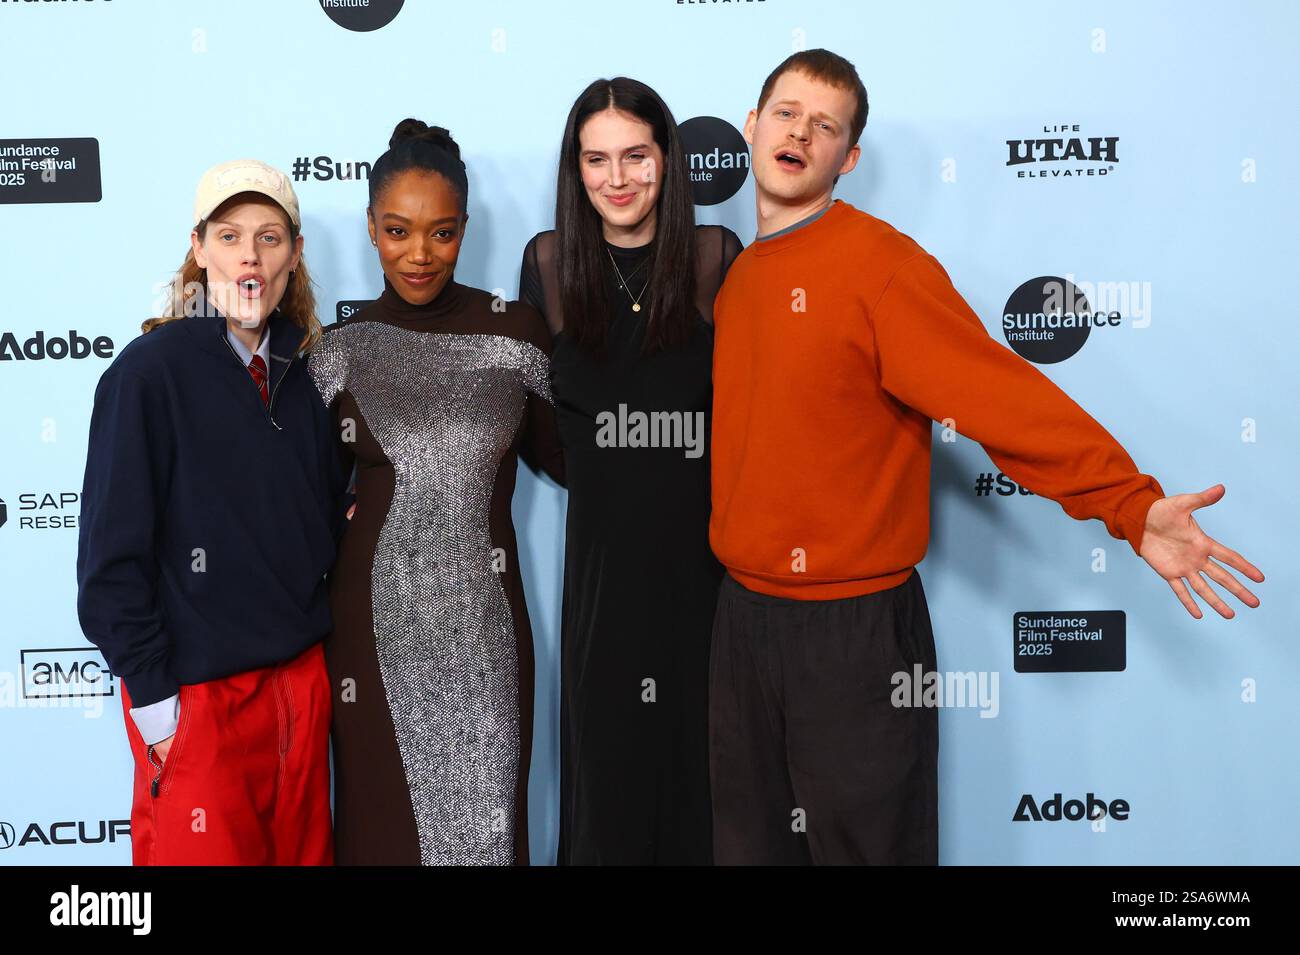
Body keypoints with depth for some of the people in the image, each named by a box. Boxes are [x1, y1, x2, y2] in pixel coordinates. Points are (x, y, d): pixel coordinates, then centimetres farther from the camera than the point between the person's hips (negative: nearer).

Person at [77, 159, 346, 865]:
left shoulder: (301, 369, 7)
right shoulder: (150, 370, -10)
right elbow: (111, 548, -11)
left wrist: (351, 518, -3)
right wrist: (152, 697, -12)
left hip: (301, 675, 6)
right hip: (196, 694, -5)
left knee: (304, 849, 17)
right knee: (206, 849, 7)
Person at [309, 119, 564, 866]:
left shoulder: (517, 333, 0)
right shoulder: (341, 348, 0)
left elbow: (558, 456, 10)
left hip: (484, 618, 0)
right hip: (377, 624, 0)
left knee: (489, 815, 7)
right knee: (387, 821, 10)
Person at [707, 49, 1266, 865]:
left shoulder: (881, 264, -14)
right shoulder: (738, 276, 8)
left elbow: (1003, 395, -23)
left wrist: (1130, 501, -30)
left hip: (854, 628, -6)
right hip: (743, 614, 7)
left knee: (861, 838, 9)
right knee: (751, 836, 21)